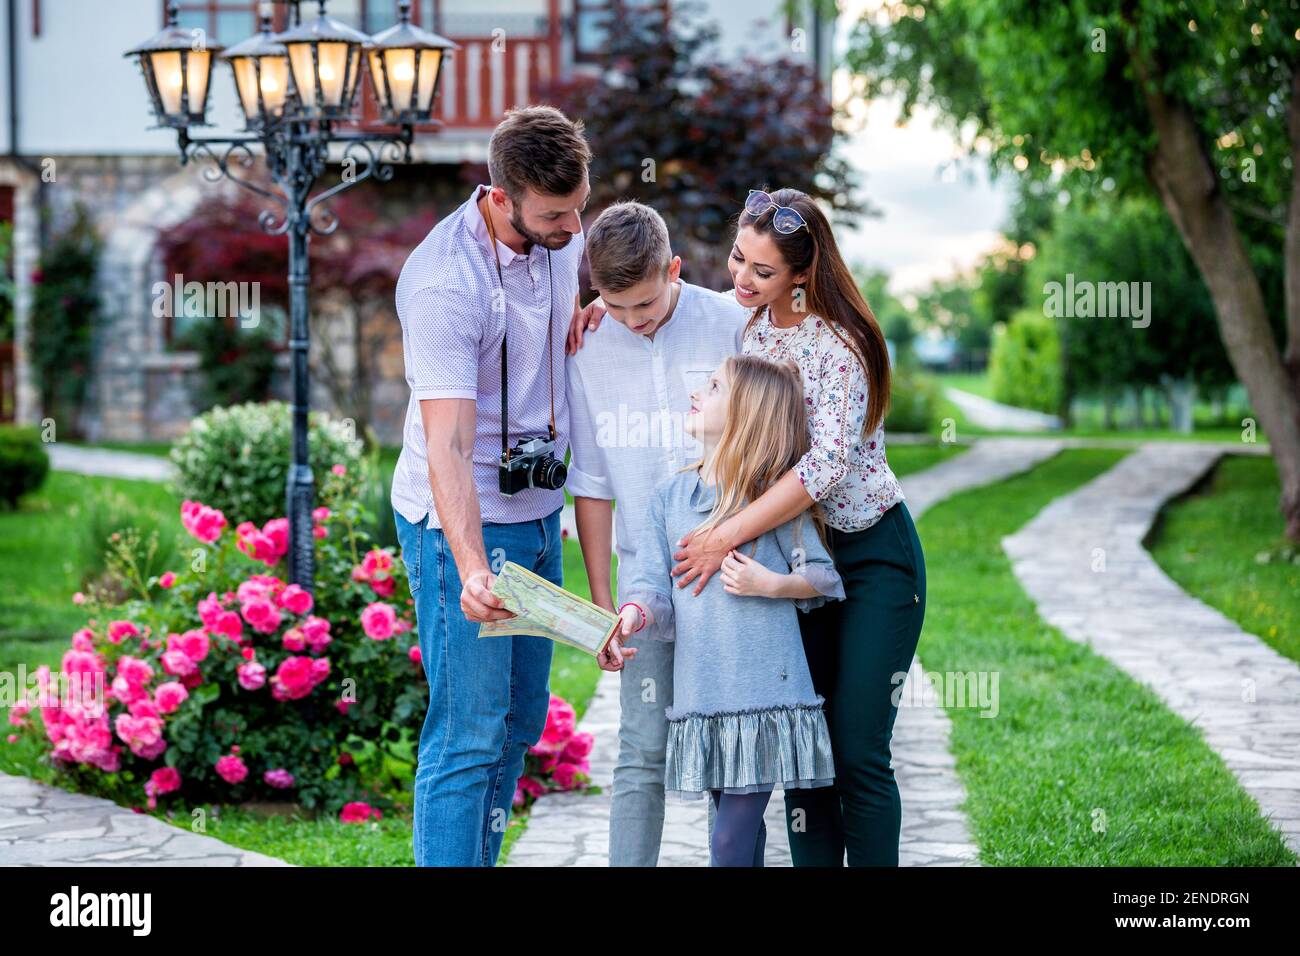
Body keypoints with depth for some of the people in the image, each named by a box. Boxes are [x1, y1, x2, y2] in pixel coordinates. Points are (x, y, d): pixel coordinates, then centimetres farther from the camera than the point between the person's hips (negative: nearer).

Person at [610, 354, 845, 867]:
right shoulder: (670, 494, 9)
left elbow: (822, 576, 3)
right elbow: (654, 583, 3)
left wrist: (771, 585, -14)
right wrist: (633, 614, -18)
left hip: (764, 693, -4)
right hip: (701, 695, 4)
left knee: (730, 844, -7)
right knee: (739, 829, 14)